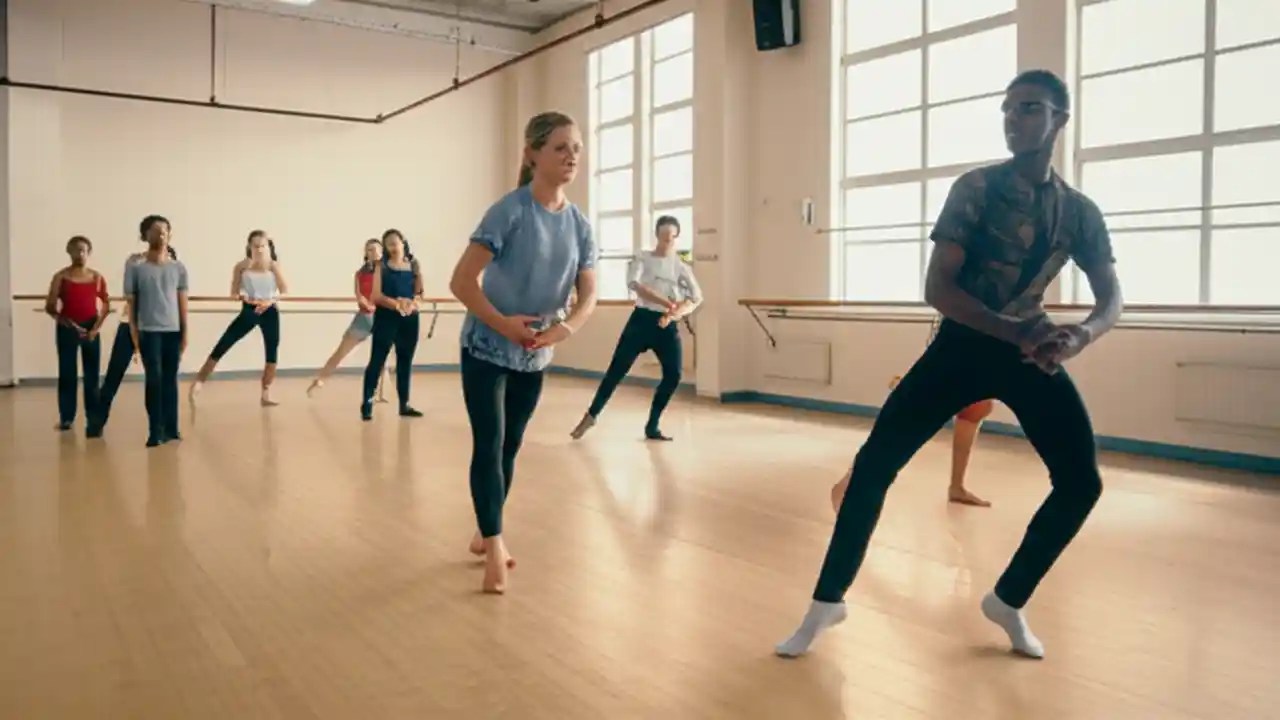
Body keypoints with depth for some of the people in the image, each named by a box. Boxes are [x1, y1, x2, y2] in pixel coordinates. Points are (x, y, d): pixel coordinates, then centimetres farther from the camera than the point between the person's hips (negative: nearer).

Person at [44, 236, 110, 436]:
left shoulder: (97, 277, 3)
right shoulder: (61, 277, -2)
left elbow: (106, 305, 6)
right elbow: (50, 307, -2)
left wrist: (97, 327, -4)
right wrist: (62, 320, -19)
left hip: (90, 329, 1)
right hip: (67, 329, -1)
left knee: (92, 376, 2)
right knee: (67, 373, 5)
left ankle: (94, 421, 4)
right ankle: (66, 417, 14)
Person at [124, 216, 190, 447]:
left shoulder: (178, 268, 8)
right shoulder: (136, 267, 1)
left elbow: (182, 302, 8)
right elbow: (131, 303, 1)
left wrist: (185, 333, 5)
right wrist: (134, 334, -3)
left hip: (173, 331, 3)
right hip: (149, 331, -3)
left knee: (170, 380, 8)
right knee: (154, 379, -5)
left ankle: (170, 428, 15)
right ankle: (155, 432, -1)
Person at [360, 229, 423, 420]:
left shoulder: (413, 265, 8)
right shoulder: (381, 266, 0)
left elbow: (419, 291, 4)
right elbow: (376, 295, -8)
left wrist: (411, 303, -16)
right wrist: (396, 304, -22)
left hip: (409, 318, 3)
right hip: (386, 317, -3)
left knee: (406, 361, 9)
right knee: (377, 359, -5)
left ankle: (404, 404, 18)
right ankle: (367, 402, -2)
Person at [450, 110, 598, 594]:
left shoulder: (579, 224, -1)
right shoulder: (509, 211, -17)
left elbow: (588, 296, 1)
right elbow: (461, 282, -18)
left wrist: (565, 328, -18)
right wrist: (505, 325, -20)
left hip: (534, 357, 6)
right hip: (486, 349, -5)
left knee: (510, 446, 14)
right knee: (489, 444, -9)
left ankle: (485, 534, 29)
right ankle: (494, 546, -3)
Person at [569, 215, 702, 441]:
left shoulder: (682, 266, 9)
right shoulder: (643, 258, 2)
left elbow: (696, 297, -2)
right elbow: (635, 284, -17)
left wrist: (676, 312, -22)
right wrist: (666, 302, -28)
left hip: (667, 325, 3)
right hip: (642, 319, -2)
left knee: (673, 375, -9)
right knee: (617, 369, -5)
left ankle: (652, 426, 6)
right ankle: (591, 415, 12)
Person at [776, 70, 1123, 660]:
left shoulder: (1080, 212, 3)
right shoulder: (976, 189, -8)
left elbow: (1111, 298, 0)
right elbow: (937, 288, -17)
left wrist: (1080, 335, -25)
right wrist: (1016, 330, -30)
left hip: (1030, 352, 4)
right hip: (962, 345, -3)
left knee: (1082, 483, -6)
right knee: (874, 463, -13)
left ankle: (1008, 601, 16)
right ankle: (828, 601, 3)